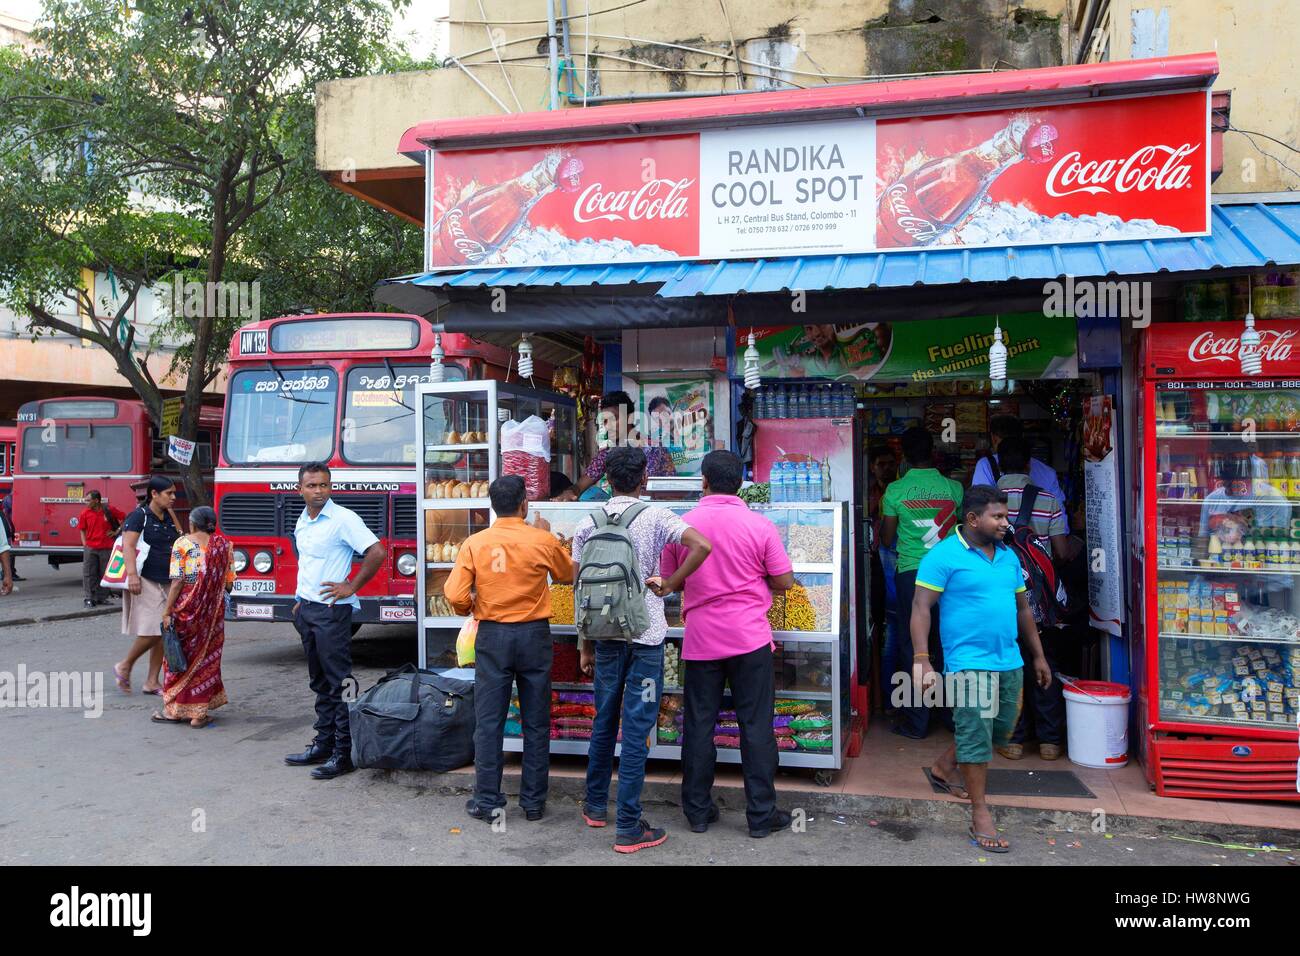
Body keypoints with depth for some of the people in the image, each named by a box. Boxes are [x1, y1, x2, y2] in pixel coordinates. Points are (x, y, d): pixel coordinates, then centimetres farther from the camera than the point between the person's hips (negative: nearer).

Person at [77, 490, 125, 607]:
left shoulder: (109, 510, -5)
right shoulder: (85, 513, -1)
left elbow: (124, 519, 7)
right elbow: (82, 530, 7)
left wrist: (117, 532, 2)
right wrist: (85, 545, -1)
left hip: (107, 548, 0)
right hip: (90, 548, 1)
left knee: (105, 574, 6)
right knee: (89, 574, 0)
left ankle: (101, 597, 16)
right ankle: (88, 598, 5)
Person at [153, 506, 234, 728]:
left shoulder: (182, 543, -6)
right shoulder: (224, 544, 2)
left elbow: (177, 581, -12)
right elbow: (229, 583, 4)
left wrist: (167, 612, -7)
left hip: (186, 608, -2)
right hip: (213, 610, 3)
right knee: (206, 656, 10)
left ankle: (174, 709, 18)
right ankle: (199, 713, 12)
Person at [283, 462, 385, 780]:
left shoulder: (343, 519, -12)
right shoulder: (302, 522, 13)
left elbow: (376, 552, -18)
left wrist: (351, 587, -15)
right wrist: (301, 601, 18)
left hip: (331, 611, -8)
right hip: (307, 610, 8)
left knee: (339, 682, -5)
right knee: (320, 682, 14)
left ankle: (343, 753, -1)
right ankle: (323, 744, 22)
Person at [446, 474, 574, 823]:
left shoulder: (474, 543, -6)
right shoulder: (544, 541, -5)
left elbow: (455, 596, -10)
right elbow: (568, 575, 13)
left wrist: (473, 609, 11)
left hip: (492, 637, 0)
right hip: (534, 635, 0)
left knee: (488, 722, 8)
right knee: (536, 723, 10)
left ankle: (488, 802, 13)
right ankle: (534, 801, 17)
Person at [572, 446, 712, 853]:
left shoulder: (587, 525, 2)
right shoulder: (655, 517, -8)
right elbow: (702, 545, -23)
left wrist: (586, 646, 13)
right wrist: (670, 584, -12)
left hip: (606, 636, 4)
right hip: (646, 636, -4)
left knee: (604, 721, 19)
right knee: (637, 729, 1)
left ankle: (595, 805, 33)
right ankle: (628, 827, 6)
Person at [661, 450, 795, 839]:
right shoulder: (759, 526, -7)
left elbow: (668, 581, 9)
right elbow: (784, 581, -1)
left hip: (700, 641, 2)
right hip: (750, 639, -1)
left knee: (699, 726, 10)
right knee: (756, 726, 6)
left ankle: (698, 811, 19)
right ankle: (761, 815, 13)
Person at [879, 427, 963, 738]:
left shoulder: (895, 490, -5)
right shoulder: (953, 487, 0)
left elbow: (887, 540, 3)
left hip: (911, 573, -2)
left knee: (913, 646, 5)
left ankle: (917, 722, 10)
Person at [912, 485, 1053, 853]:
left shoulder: (1008, 555, 11)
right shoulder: (944, 555, -11)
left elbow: (1023, 608, 20)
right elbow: (921, 608, -15)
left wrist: (1038, 656, 20)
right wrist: (922, 660, -23)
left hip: (1009, 661, 8)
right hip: (970, 662, -7)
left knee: (1000, 731, 19)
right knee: (975, 735, -4)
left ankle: (944, 767, 40)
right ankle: (980, 815, 7)